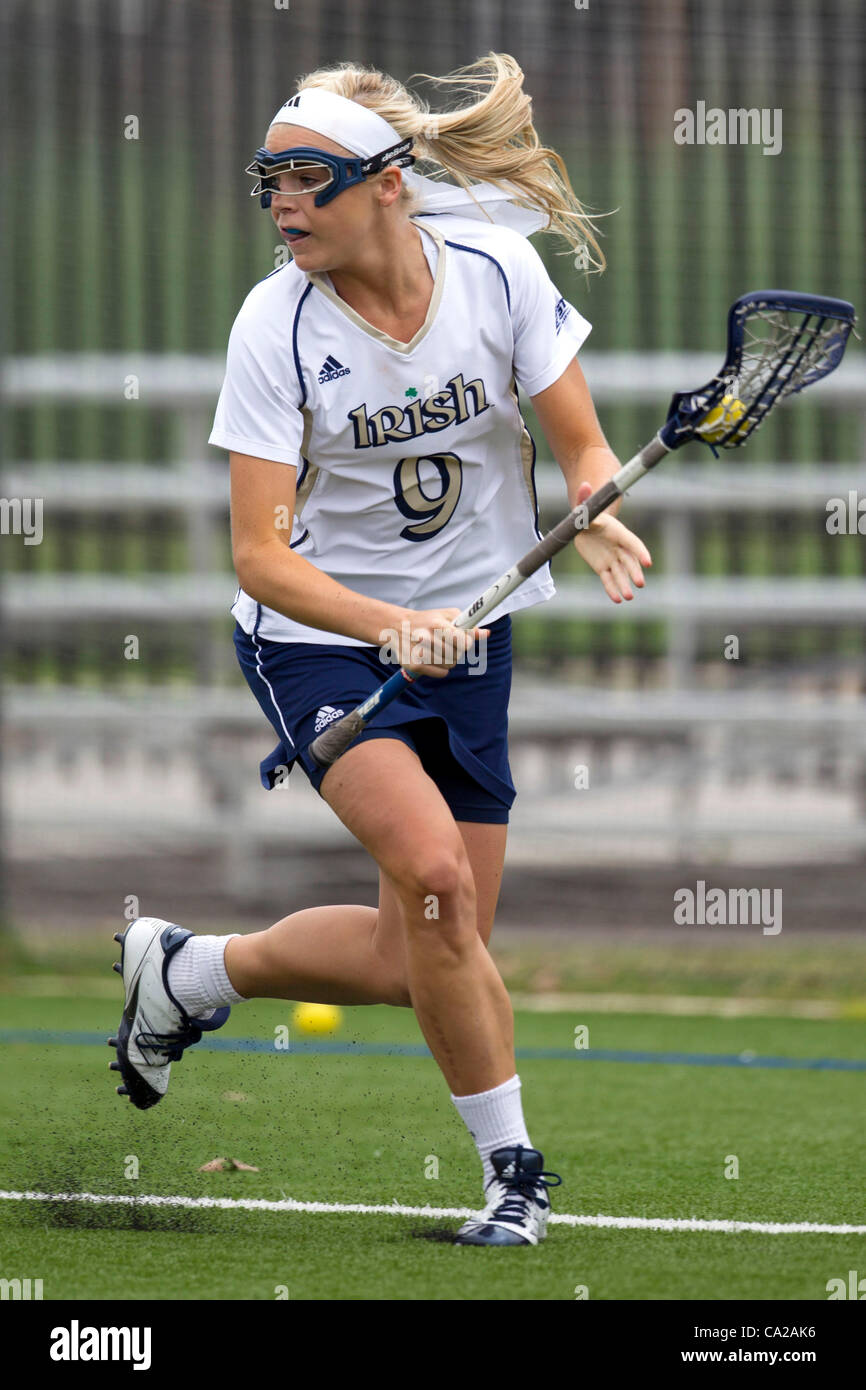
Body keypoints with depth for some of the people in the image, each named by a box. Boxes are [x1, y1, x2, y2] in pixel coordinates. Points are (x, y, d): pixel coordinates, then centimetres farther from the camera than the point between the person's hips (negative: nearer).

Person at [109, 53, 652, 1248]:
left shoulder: (498, 268, -12)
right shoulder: (277, 325, -17)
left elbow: (583, 448, -5)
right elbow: (261, 557, -19)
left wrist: (599, 520, -28)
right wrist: (392, 627, -35)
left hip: (466, 636, 4)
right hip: (316, 637, -4)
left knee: (414, 961, 3)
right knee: (433, 869, -27)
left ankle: (187, 972, 29)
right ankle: (512, 1164, -11)